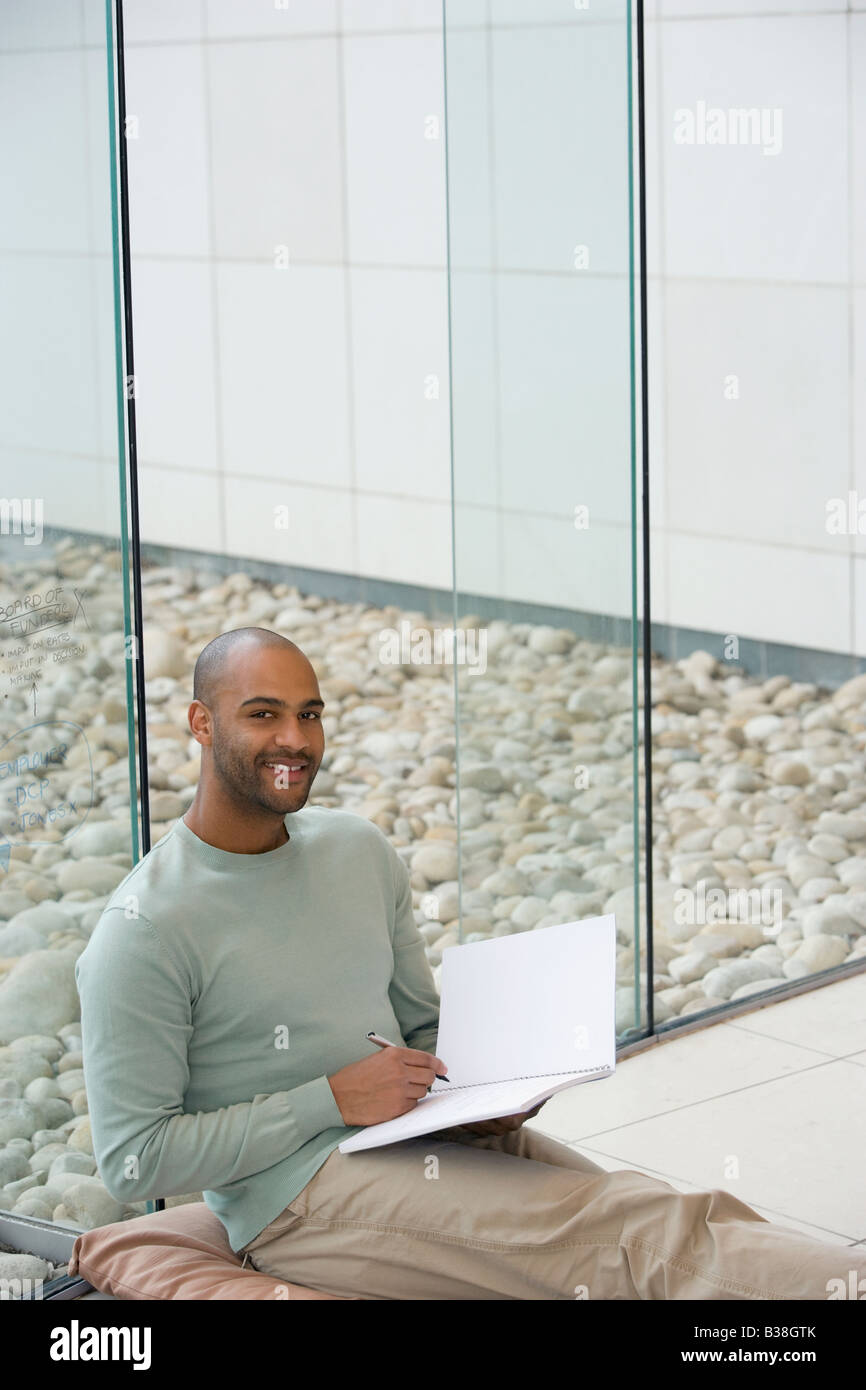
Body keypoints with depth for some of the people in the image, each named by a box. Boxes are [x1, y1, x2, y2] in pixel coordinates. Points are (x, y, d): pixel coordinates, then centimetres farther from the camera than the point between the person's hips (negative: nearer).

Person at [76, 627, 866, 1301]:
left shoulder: (359, 850, 11)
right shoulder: (144, 930, -11)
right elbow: (132, 1163, -13)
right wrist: (332, 1100, -16)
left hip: (418, 1135, 7)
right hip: (297, 1192, -7)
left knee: (675, 1222, -16)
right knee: (634, 1241, -24)